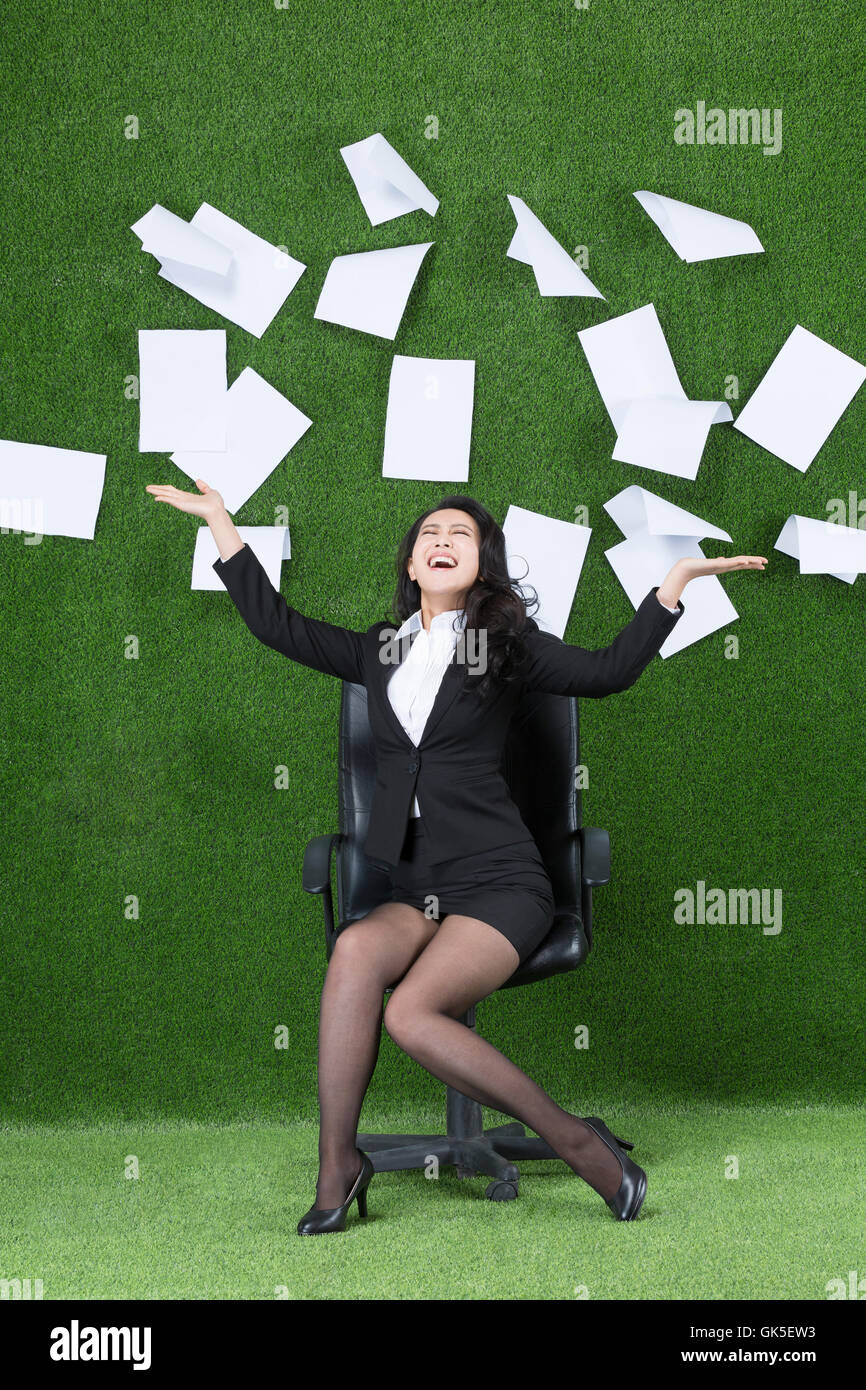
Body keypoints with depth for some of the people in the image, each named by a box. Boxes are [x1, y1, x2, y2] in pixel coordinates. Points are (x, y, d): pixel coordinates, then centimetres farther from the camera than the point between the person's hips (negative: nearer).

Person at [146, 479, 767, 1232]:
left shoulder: (504, 643, 5)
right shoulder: (380, 652, 17)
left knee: (410, 1012, -28)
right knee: (358, 948, -31)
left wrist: (677, 578, -15)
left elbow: (608, 671, -7)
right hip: (417, 888, 4)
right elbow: (275, 623, 18)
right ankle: (336, 1165, -23)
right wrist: (220, 520, 20)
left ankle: (580, 1142, -14)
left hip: (500, 883, -4)